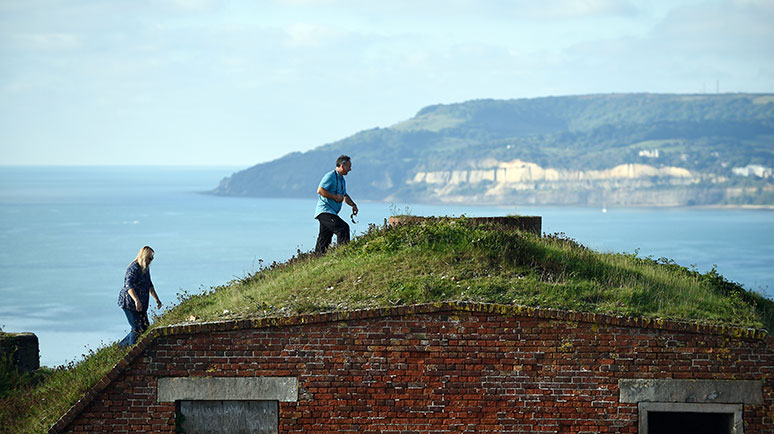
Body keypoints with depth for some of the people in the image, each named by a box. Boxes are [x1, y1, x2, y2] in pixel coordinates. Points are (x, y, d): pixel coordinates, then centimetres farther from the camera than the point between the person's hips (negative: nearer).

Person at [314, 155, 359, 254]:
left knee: (324, 240, 8)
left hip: (332, 212, 10)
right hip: (325, 211, -10)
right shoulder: (330, 176, -11)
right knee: (343, 228, -22)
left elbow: (344, 195, 34)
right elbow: (320, 190, -20)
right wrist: (335, 197, -17)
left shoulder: (342, 180, 21)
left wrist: (353, 204, 17)